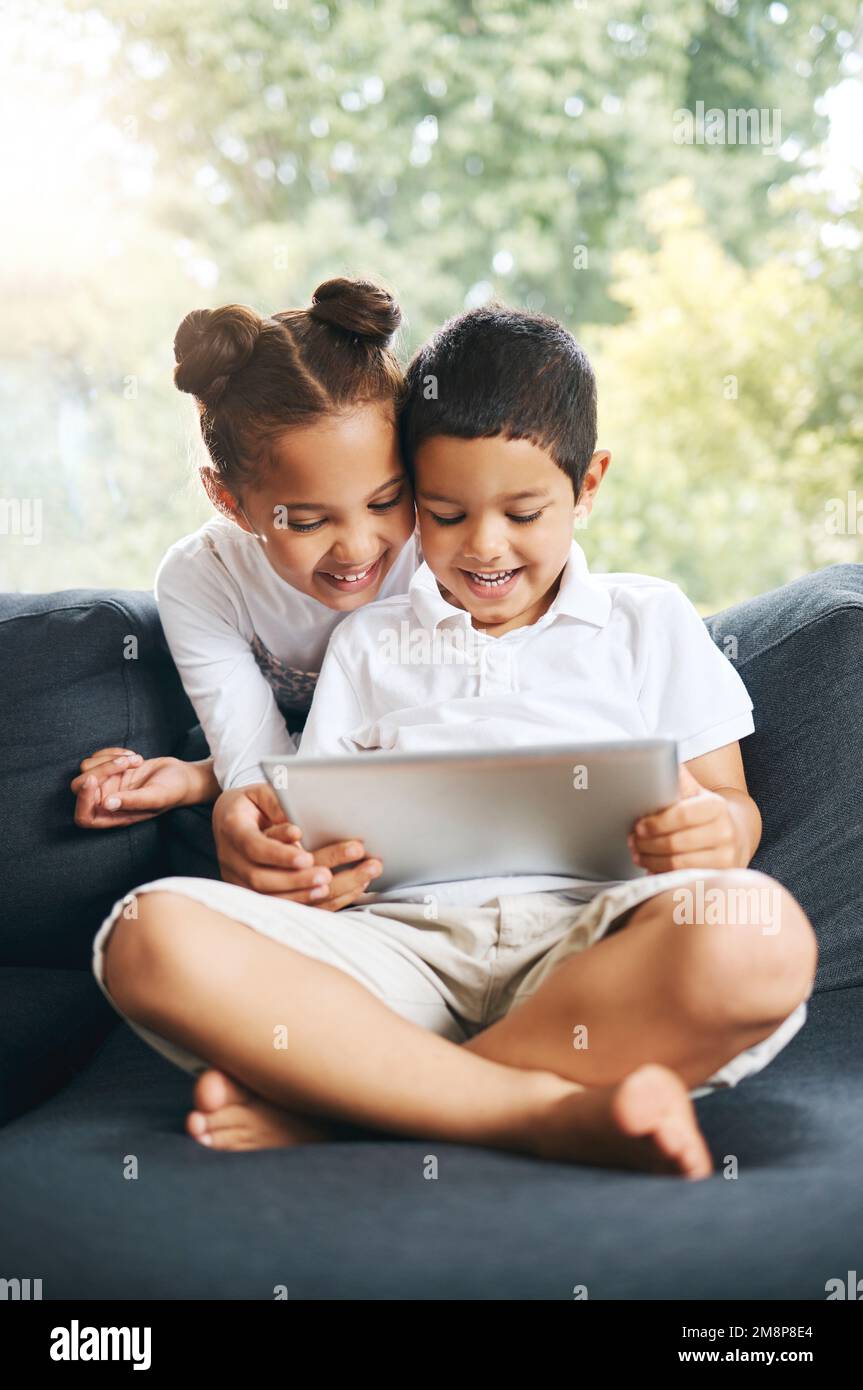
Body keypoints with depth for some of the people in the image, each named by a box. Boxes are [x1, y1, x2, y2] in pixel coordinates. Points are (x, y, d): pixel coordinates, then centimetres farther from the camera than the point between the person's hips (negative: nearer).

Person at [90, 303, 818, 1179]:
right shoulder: (367, 641, 24)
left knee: (758, 935, -36)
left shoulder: (650, 621, 20)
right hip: (406, 941, 1)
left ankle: (335, 1099, -26)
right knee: (153, 935, -26)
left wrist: (716, 830, -8)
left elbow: (734, 809, 17)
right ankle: (548, 1108, -30)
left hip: (586, 940, 0)